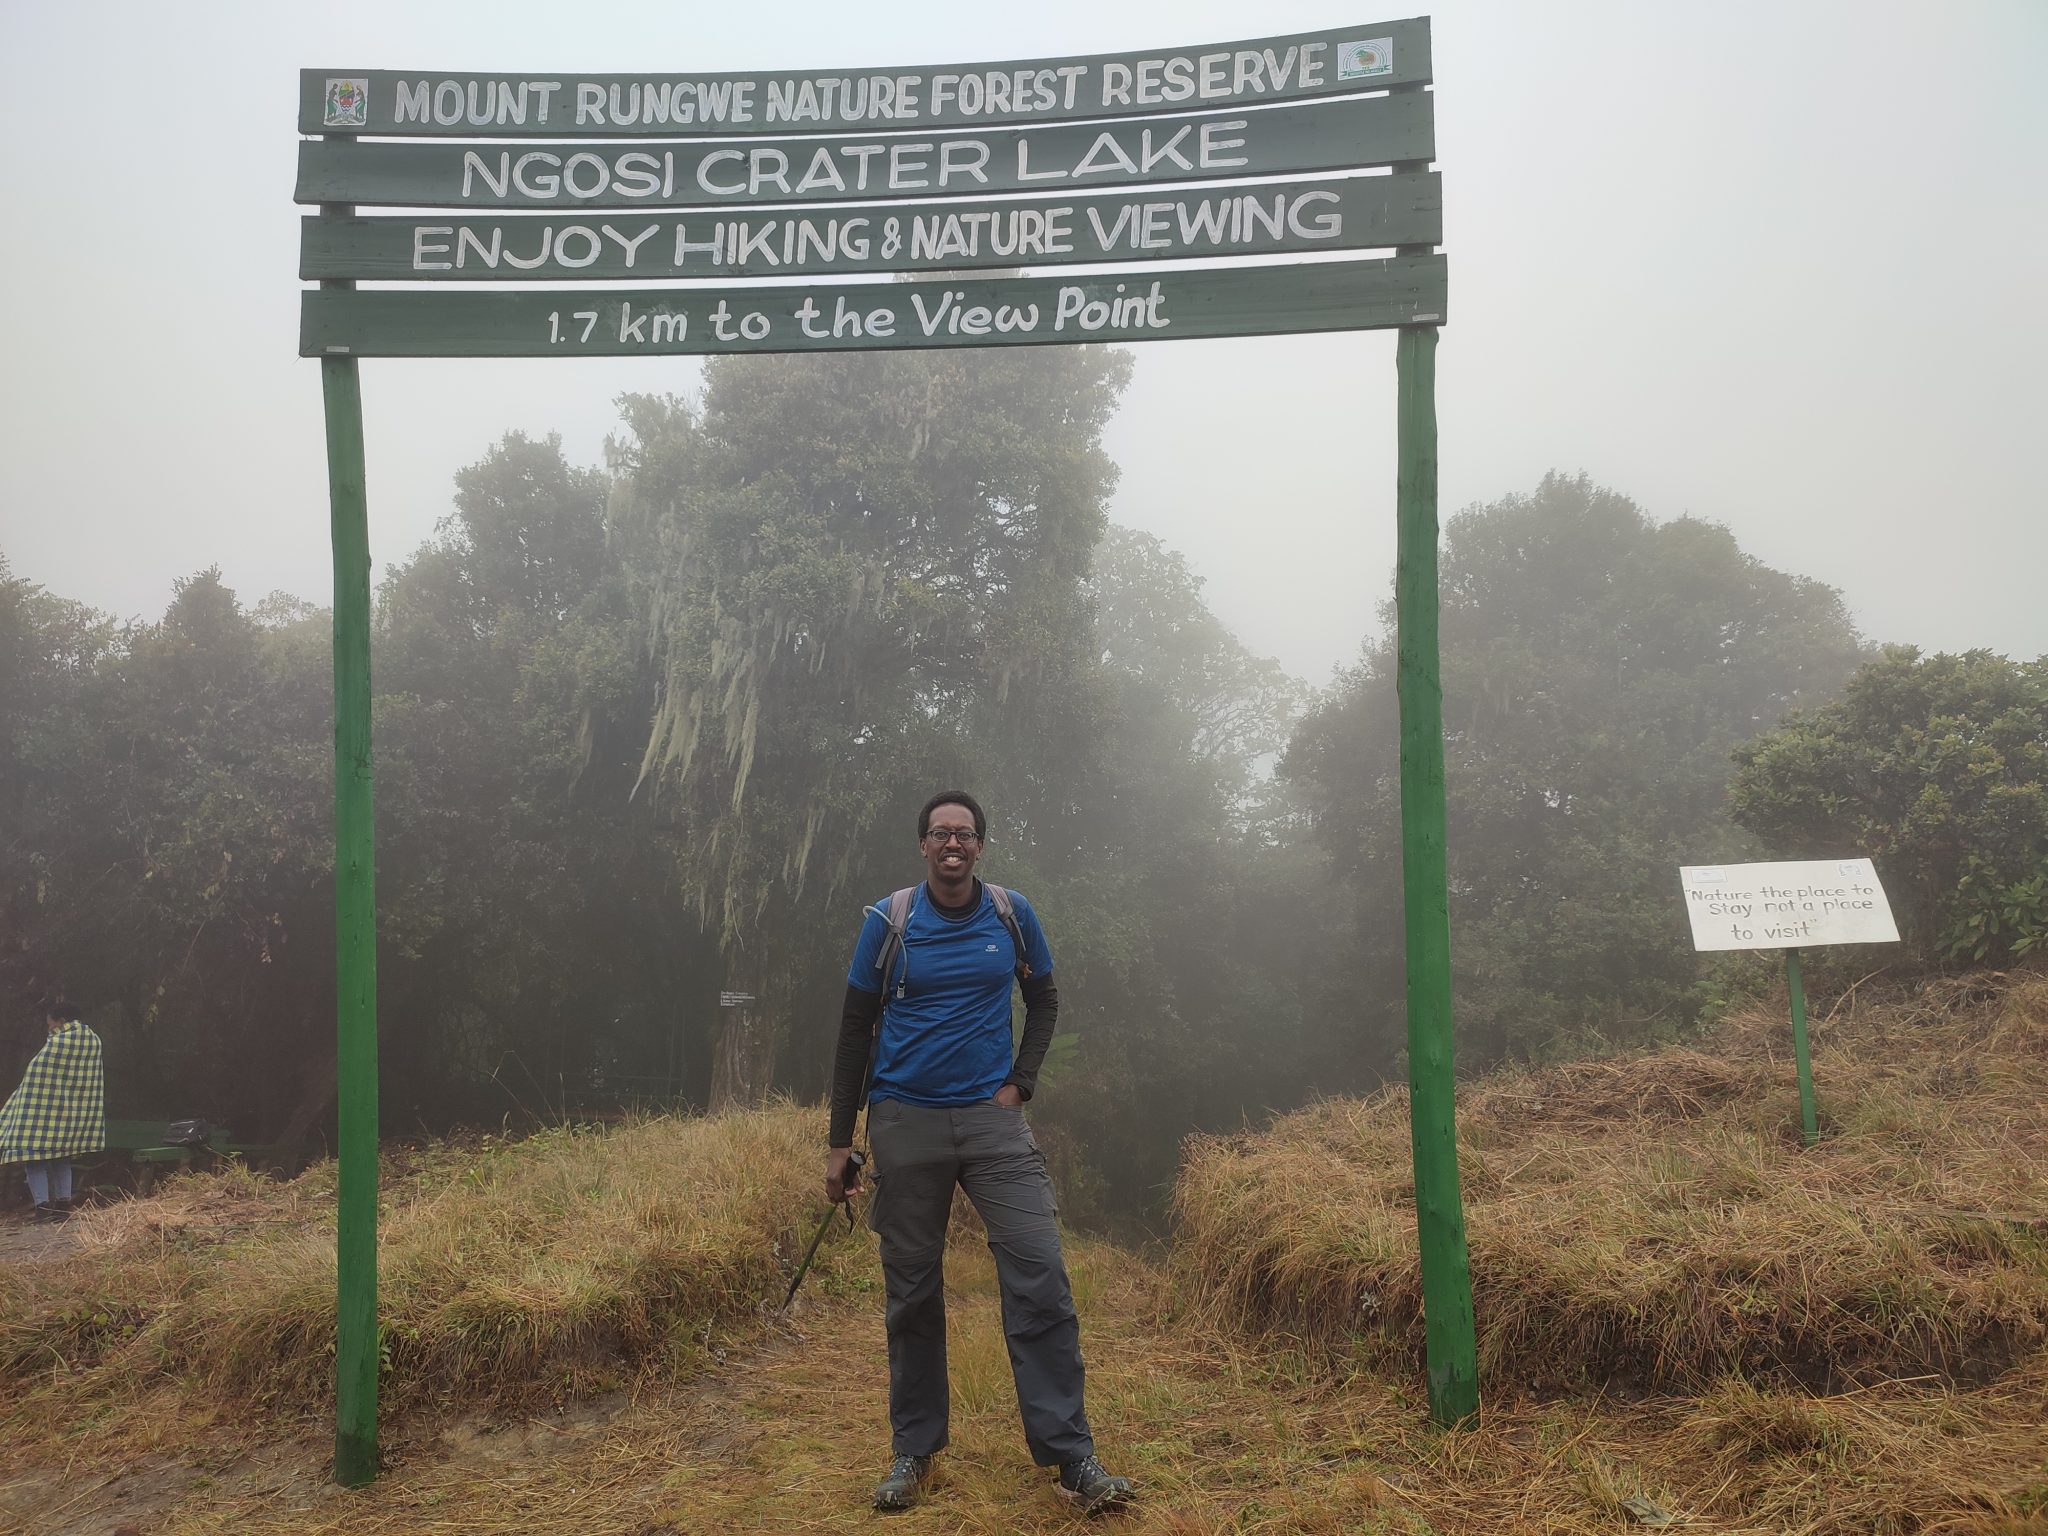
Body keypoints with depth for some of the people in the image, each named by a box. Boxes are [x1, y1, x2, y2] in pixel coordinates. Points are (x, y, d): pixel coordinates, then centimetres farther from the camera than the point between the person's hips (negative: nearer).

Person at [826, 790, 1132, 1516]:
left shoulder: (1013, 915, 2)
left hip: (991, 1119, 1)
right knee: (912, 1294, 7)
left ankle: (1071, 1457, -3)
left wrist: (1020, 1082, 3)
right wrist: (840, 1142, 3)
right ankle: (914, 1450, 22)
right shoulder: (888, 921, -2)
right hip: (905, 1125, 0)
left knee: (1040, 1279, -9)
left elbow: (1044, 999, 17)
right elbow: (855, 1032, 4)